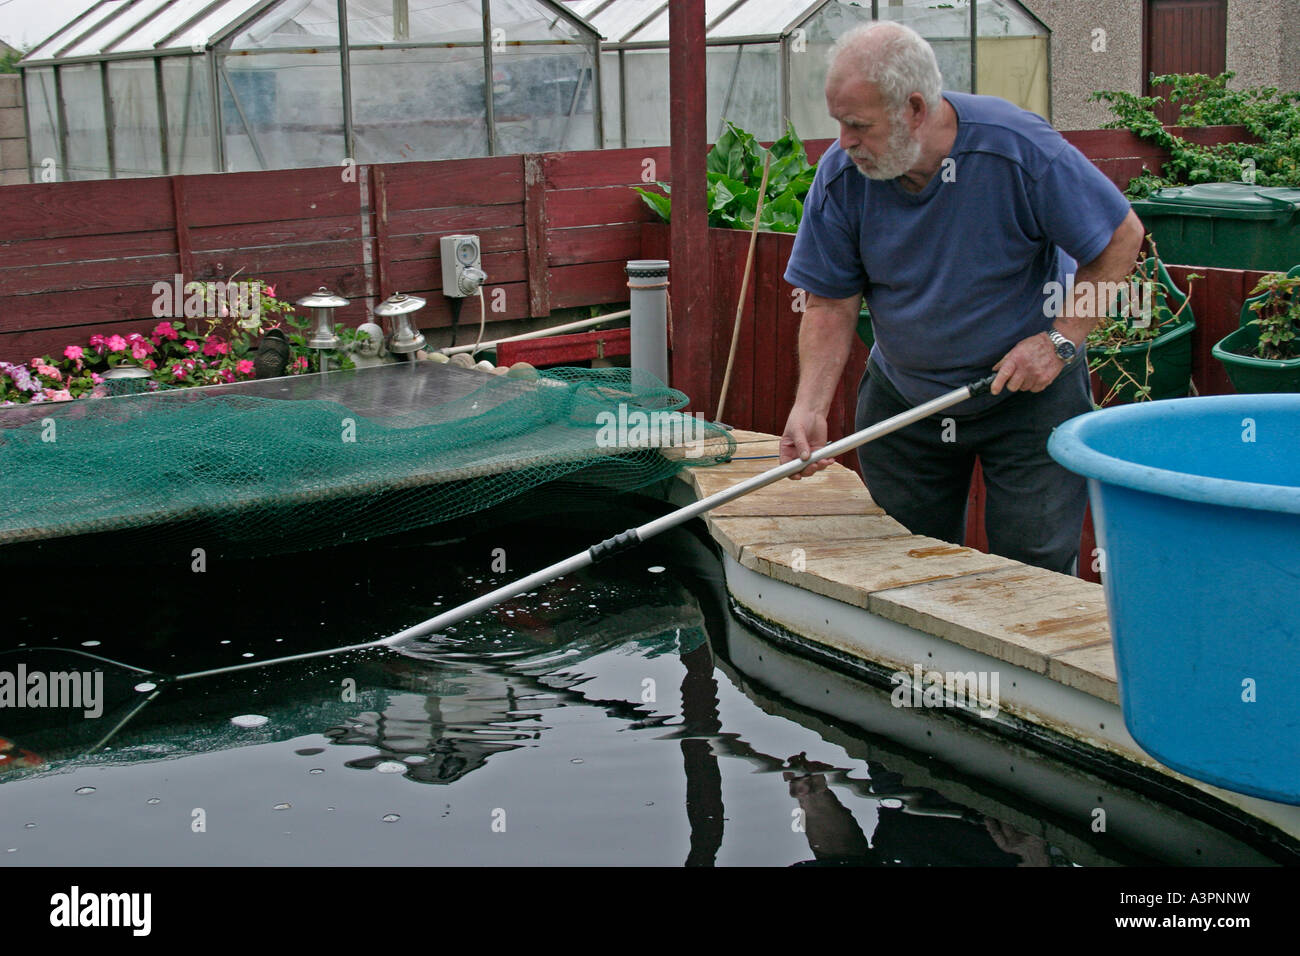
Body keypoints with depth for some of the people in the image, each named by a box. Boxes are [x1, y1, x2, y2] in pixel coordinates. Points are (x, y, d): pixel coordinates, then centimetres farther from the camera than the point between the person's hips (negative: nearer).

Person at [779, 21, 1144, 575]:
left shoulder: (1020, 151, -23)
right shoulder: (841, 175, -13)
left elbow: (1121, 237, -11)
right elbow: (831, 304, -8)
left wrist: (1062, 341, -18)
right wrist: (810, 408, -21)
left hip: (1030, 390, -3)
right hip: (901, 399, 3)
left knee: (1035, 567, -3)